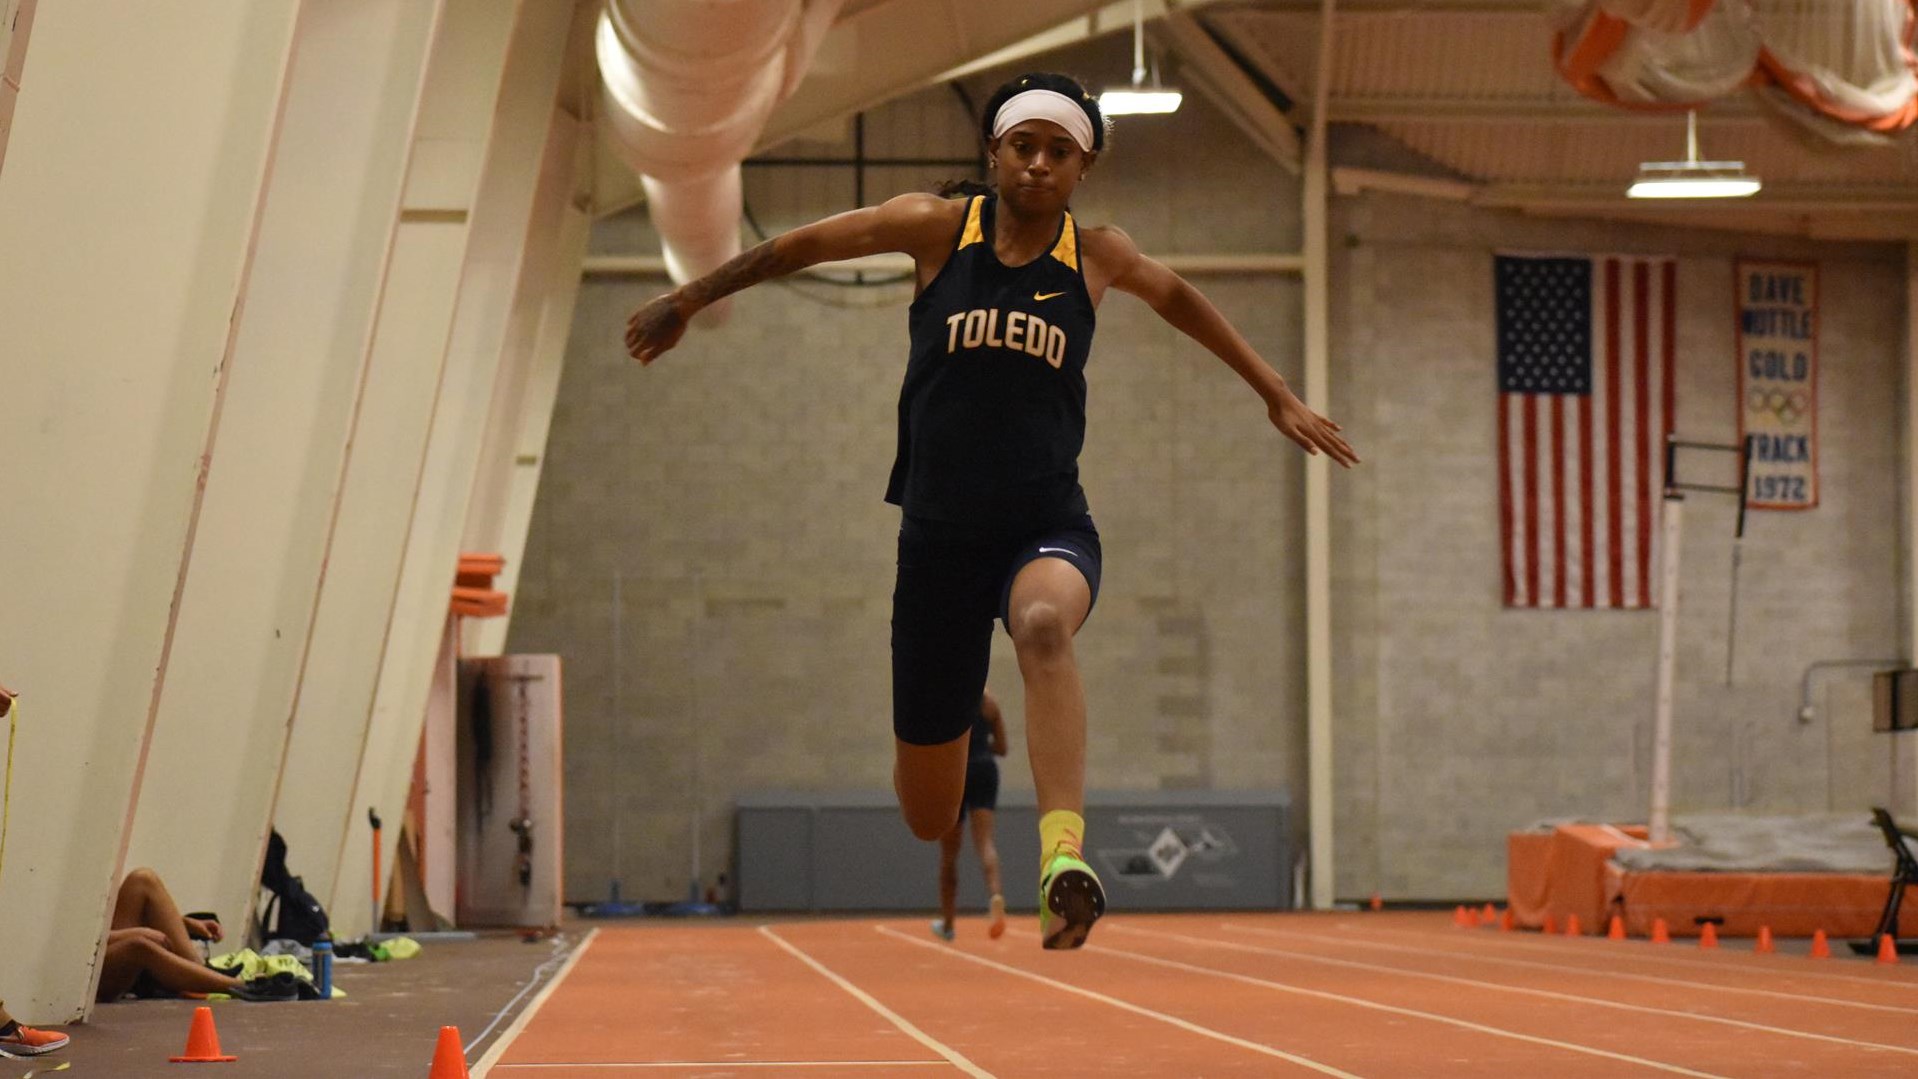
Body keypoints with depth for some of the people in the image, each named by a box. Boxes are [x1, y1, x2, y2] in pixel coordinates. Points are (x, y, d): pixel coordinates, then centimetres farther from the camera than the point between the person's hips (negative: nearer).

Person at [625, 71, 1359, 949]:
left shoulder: (1100, 256, 3)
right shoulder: (937, 229, -2)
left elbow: (1177, 297, 24)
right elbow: (801, 245, 10)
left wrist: (1276, 394, 27)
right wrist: (685, 301, 18)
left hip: (1049, 528, 0)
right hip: (938, 538, 0)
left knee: (1044, 625, -41)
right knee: (928, 817, 6)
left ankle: (1063, 850, -52)